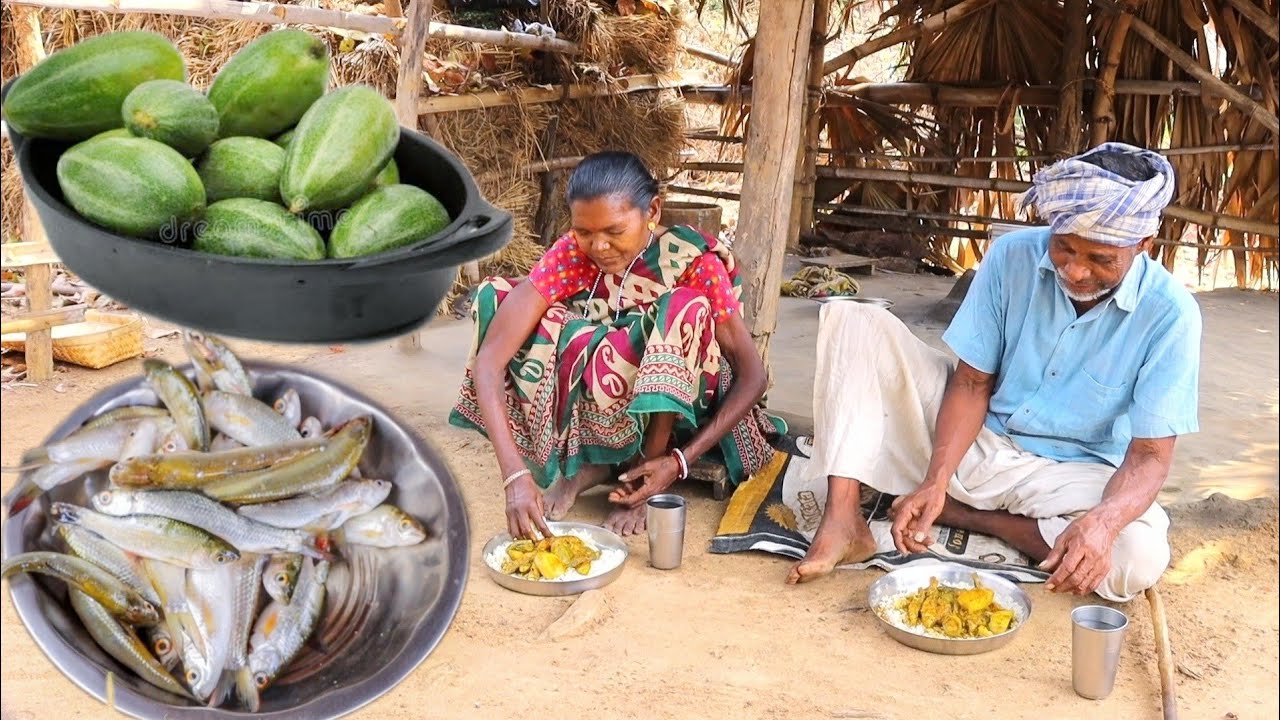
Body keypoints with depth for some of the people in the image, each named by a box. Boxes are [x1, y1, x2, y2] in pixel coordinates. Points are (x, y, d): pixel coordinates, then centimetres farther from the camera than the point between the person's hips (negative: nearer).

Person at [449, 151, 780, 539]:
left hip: (674, 413, -2)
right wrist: (515, 474, -38)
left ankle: (648, 467, -16)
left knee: (687, 307, -31)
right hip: (595, 415, 2)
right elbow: (489, 359, -26)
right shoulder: (570, 255, -17)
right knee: (496, 297, -18)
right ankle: (585, 463, -13)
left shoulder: (696, 263, -21)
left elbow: (753, 376, -17)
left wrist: (679, 462, -28)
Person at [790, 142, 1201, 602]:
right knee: (855, 322, -15)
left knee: (1141, 558, -34)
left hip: (1066, 475, -1)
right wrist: (936, 480, -25)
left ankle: (961, 513, -13)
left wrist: (1102, 522, -40)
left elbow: (1149, 455, -18)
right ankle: (842, 521, -25)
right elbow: (972, 382, -9)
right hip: (968, 440, 2)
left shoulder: (1169, 313, -18)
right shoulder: (1013, 256, -12)